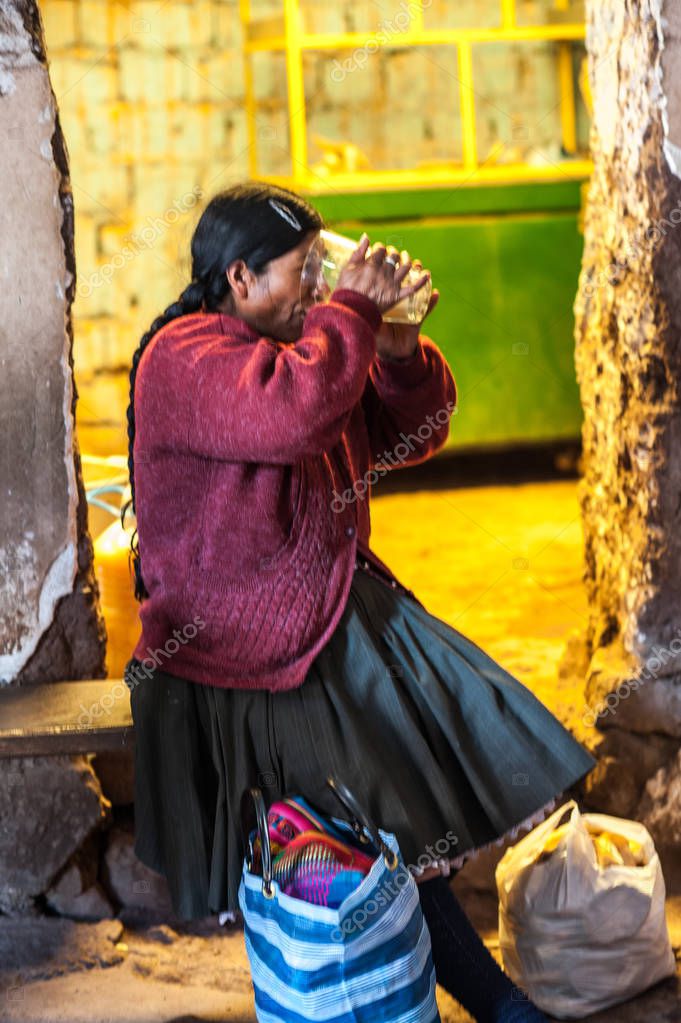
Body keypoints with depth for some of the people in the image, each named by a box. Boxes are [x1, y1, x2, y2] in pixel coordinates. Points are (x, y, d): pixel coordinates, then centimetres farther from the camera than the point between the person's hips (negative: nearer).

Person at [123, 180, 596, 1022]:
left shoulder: (308, 338, 13)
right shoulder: (184, 358, -15)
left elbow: (411, 435, 16)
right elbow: (291, 414, -35)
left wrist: (401, 346, -4)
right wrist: (352, 308, -20)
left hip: (343, 607, 9)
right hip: (247, 653, -9)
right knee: (383, 825, -10)